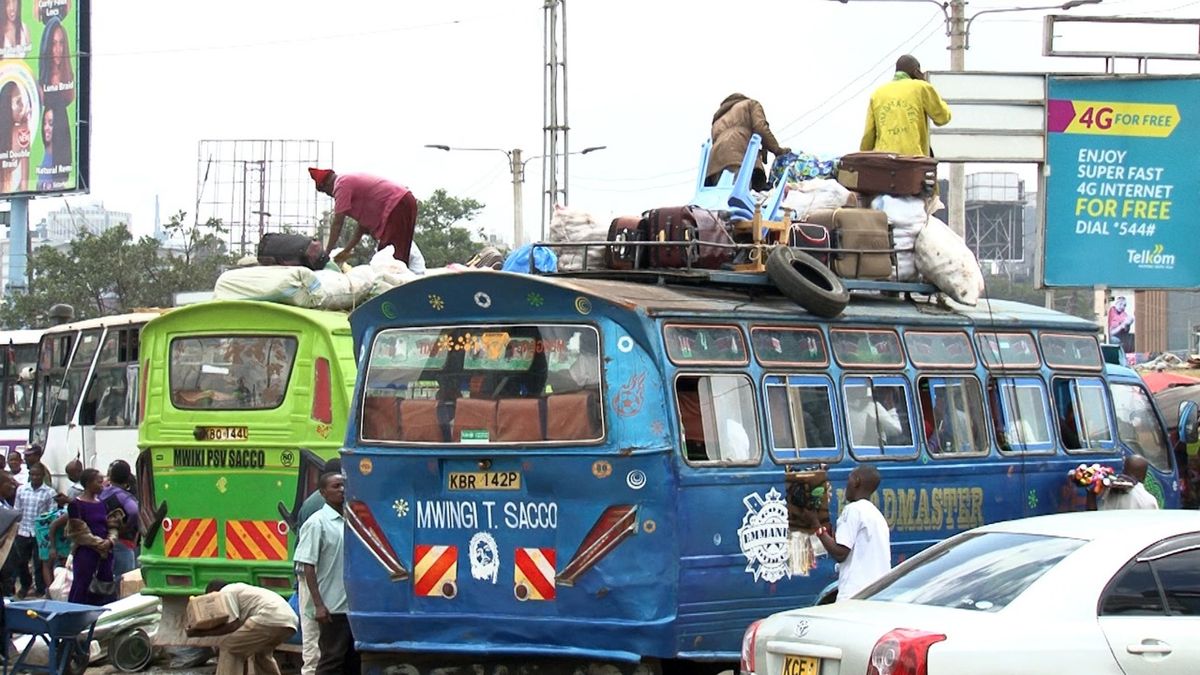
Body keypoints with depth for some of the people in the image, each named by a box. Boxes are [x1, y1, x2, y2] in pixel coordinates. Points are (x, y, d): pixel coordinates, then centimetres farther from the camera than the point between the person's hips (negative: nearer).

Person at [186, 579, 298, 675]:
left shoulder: (225, 593, 9)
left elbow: (232, 625, -4)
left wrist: (203, 633, 6)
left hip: (269, 619, -9)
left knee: (227, 648, 2)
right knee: (261, 652, 34)